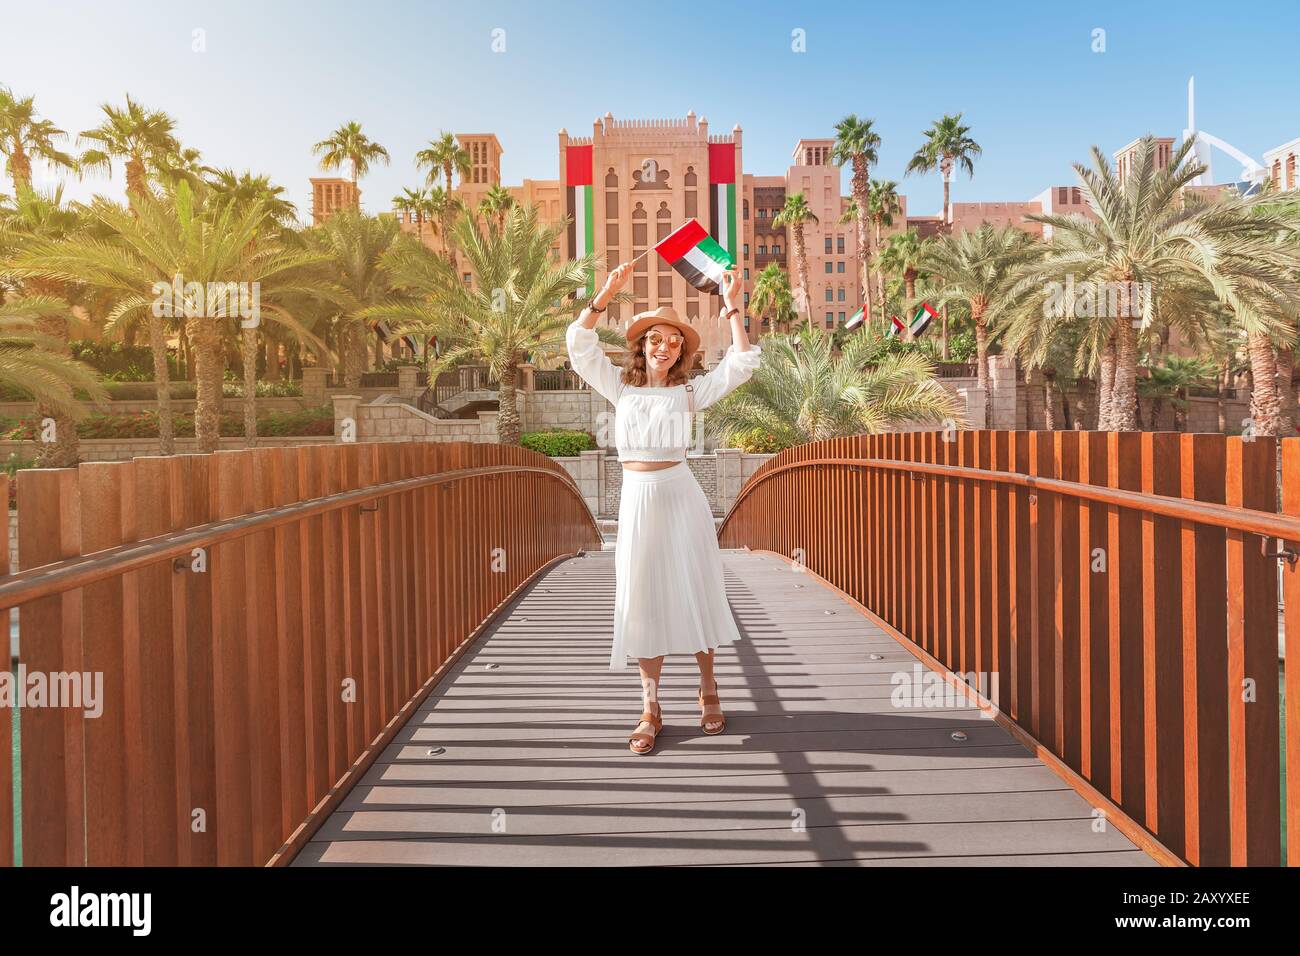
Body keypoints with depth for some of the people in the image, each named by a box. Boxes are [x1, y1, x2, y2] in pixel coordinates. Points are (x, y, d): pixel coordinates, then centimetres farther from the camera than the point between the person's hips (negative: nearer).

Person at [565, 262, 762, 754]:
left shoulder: (689, 391, 4)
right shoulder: (620, 386, 8)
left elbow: (742, 364, -2)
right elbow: (579, 344, 0)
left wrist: (732, 307, -3)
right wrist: (605, 295, -10)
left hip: (680, 494, -1)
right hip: (637, 498, 2)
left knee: (693, 589, 5)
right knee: (642, 597, 3)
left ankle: (708, 692, 22)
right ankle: (650, 709, 10)